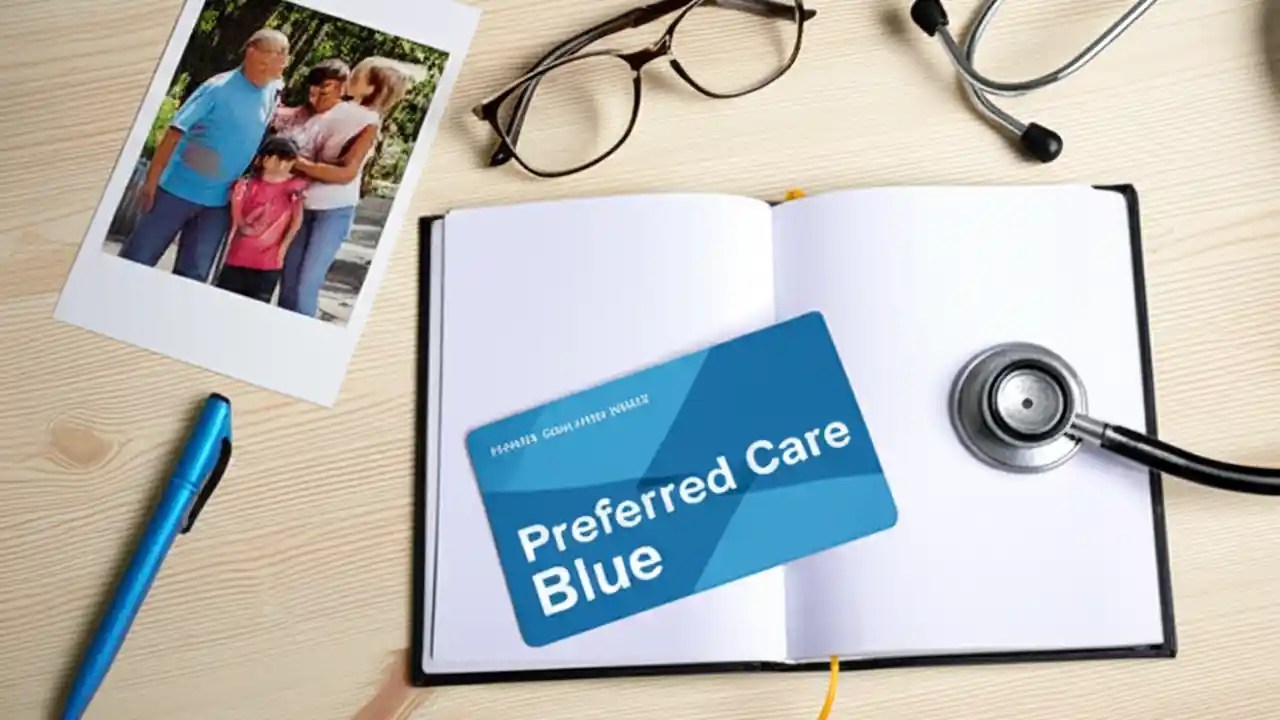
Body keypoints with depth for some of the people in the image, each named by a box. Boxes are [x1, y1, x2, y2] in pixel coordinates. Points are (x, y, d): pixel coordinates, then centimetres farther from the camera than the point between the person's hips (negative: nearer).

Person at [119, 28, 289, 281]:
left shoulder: (274, 94, 2)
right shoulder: (219, 88, -14)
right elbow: (175, 132, -14)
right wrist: (151, 181, -16)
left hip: (218, 201, 5)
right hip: (179, 189, -5)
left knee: (193, 274, 9)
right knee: (137, 259, 2)